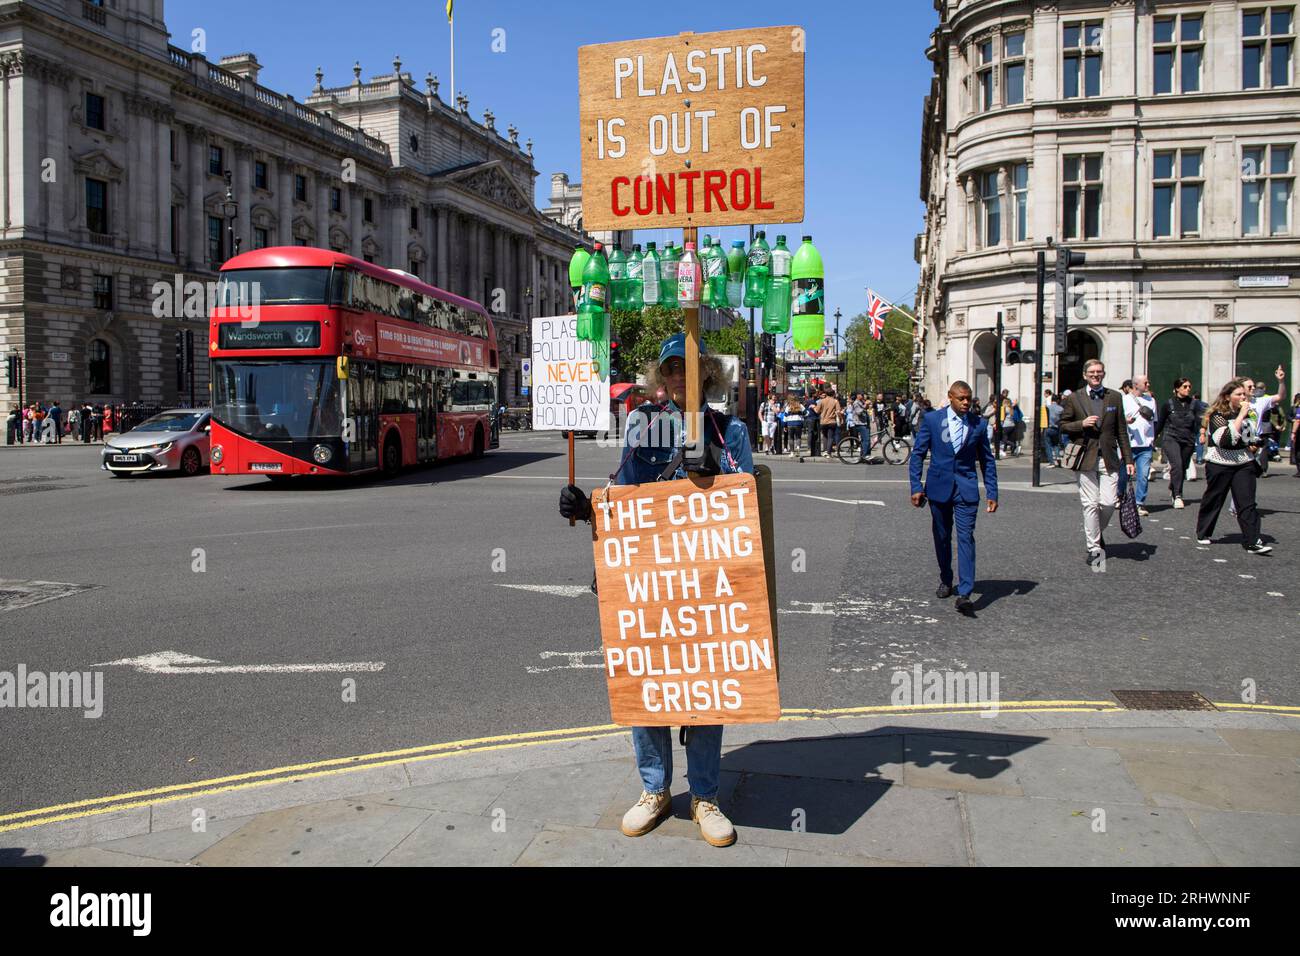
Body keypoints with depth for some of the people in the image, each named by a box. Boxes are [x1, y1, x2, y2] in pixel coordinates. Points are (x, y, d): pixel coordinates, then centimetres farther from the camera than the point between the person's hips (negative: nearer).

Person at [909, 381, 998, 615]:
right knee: (942, 537, 13)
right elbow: (917, 454, 1)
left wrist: (992, 493, 5)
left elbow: (987, 460, 9)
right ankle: (946, 581, 33)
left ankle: (964, 594, -14)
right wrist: (916, 487, -5)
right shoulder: (932, 419, -1)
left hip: (966, 488, -1)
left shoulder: (978, 424, 2)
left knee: (966, 538, -11)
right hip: (939, 487, 1)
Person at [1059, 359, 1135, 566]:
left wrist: (1128, 459, 5)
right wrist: (1082, 424, -12)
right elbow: (1063, 426, 7)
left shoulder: (1115, 397, 9)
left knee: (1109, 503, -4)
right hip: (1086, 459, -1)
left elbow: (1121, 431, 9)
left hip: (1109, 459, 2)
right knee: (1090, 505, -2)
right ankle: (1094, 548, 7)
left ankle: (1096, 532, 25)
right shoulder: (1074, 398, 5)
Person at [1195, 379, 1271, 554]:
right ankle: (1203, 534, 26)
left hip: (1244, 464, 5)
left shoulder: (1247, 414, 10)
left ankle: (1252, 542, -8)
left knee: (1247, 503, -5)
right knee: (1213, 500, 9)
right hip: (1220, 465, -4)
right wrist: (1240, 416, -24)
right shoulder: (1217, 415, -10)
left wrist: (1254, 444, 6)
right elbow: (1227, 439, -26)